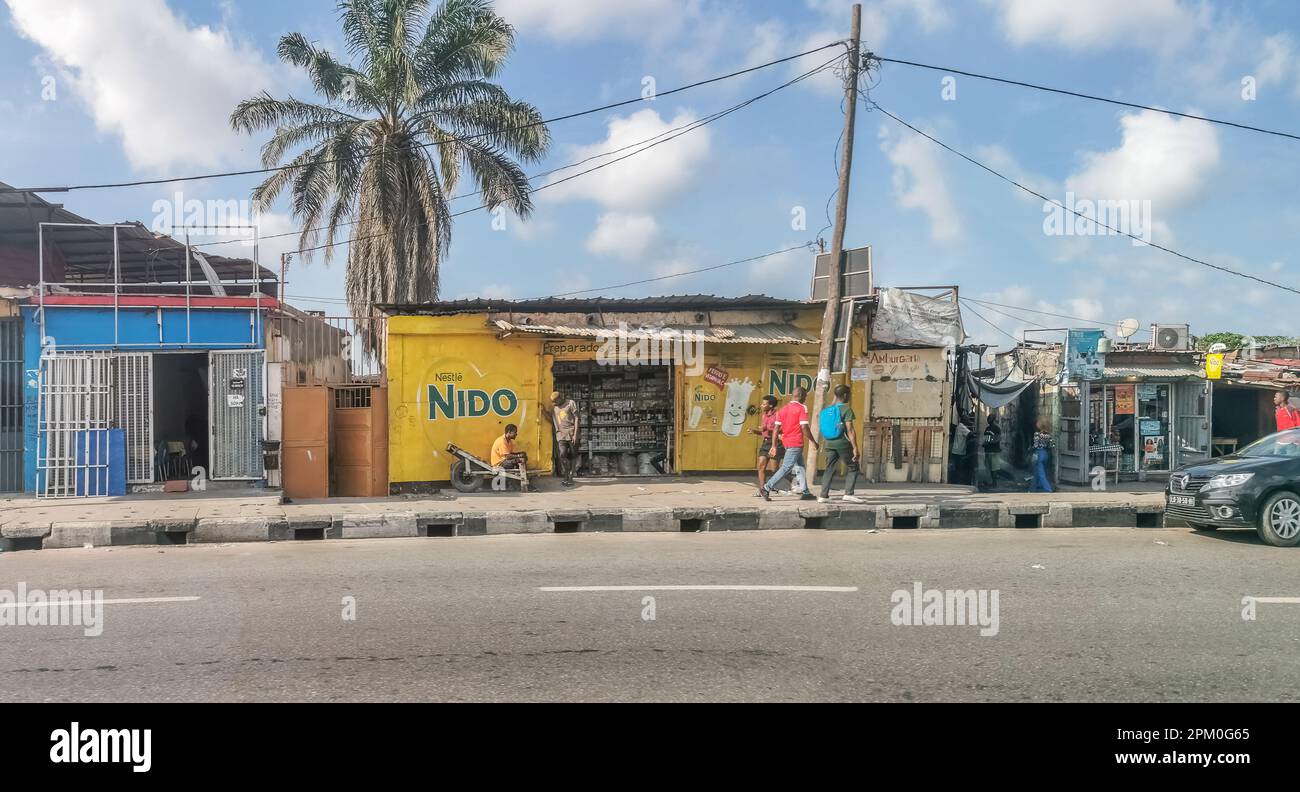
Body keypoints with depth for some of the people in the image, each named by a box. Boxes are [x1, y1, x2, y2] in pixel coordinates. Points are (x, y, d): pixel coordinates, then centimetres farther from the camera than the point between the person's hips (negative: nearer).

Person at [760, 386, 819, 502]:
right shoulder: (802, 408, -9)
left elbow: (776, 428, 7)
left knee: (800, 467, 16)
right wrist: (814, 443, -8)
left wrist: (774, 446, 8)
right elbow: (804, 428, -16)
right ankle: (766, 489, -13)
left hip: (786, 443, 8)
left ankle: (806, 492, 18)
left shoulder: (783, 409, 11)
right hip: (796, 444, -8)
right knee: (786, 468, -8)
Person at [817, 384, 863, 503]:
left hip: (829, 444, 6)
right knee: (852, 467, 7)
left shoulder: (827, 409, 12)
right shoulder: (846, 408, -8)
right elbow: (850, 430, -14)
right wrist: (855, 448, -14)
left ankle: (823, 496, 4)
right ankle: (848, 493, -4)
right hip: (843, 443, -6)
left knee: (829, 469, 10)